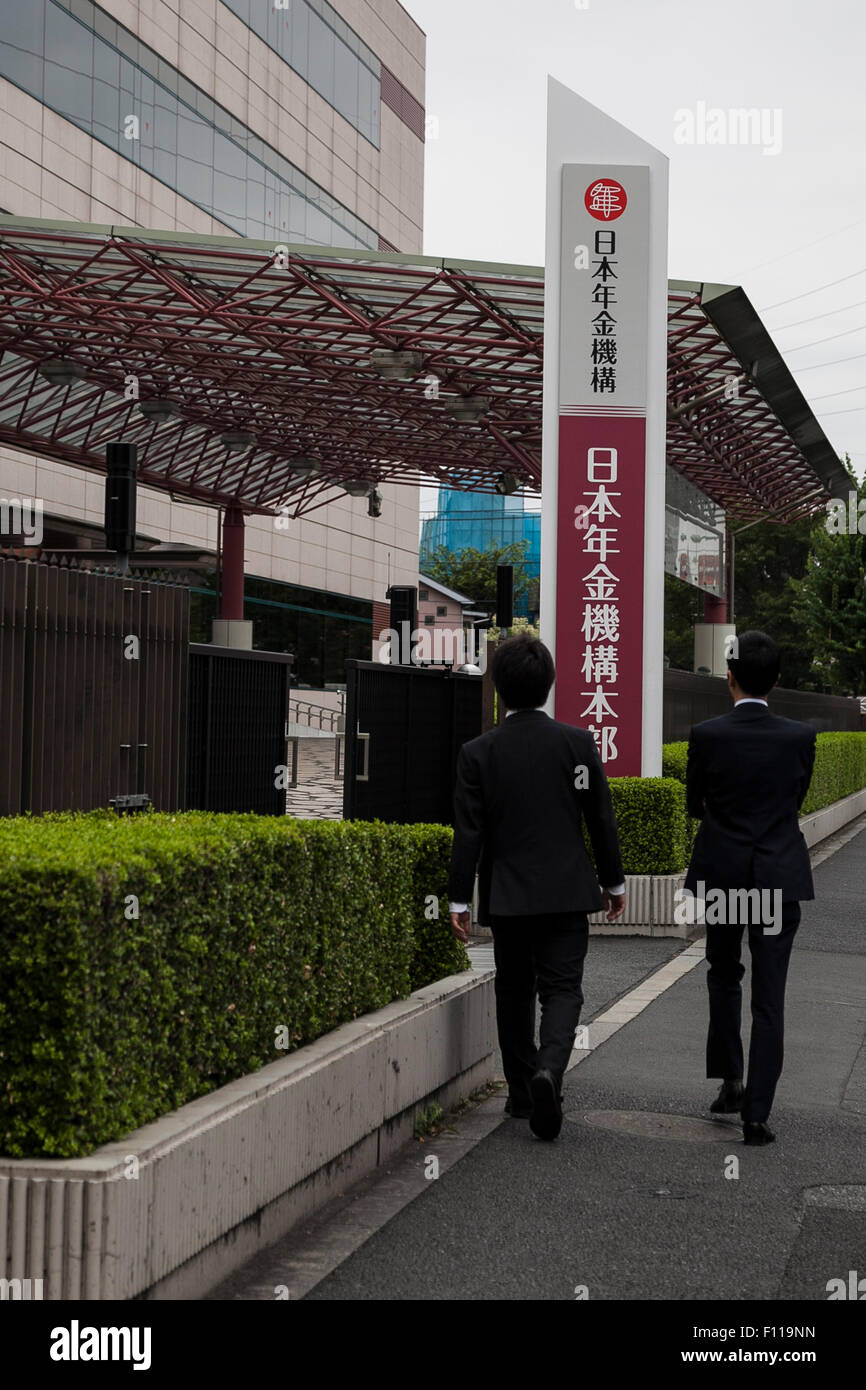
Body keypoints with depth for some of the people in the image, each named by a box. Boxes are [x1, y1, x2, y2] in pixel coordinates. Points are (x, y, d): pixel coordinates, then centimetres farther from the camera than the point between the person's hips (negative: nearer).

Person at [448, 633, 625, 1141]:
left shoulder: (478, 752, -6)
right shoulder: (578, 742, -5)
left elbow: (468, 832, -6)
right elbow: (602, 819, 0)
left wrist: (460, 899, 0)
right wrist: (614, 882, 11)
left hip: (506, 895, 1)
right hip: (566, 891, -1)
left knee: (514, 990, 14)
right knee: (563, 987, 2)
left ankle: (522, 1093, 21)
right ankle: (549, 1069, -23)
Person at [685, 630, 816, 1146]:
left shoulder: (706, 735, -10)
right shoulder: (801, 737, -7)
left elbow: (695, 805, 4)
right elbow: (797, 800, 8)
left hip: (722, 873, 0)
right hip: (780, 875, 0)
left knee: (724, 976, 23)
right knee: (770, 994, 3)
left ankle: (730, 1079, 23)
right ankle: (757, 1112, 0)